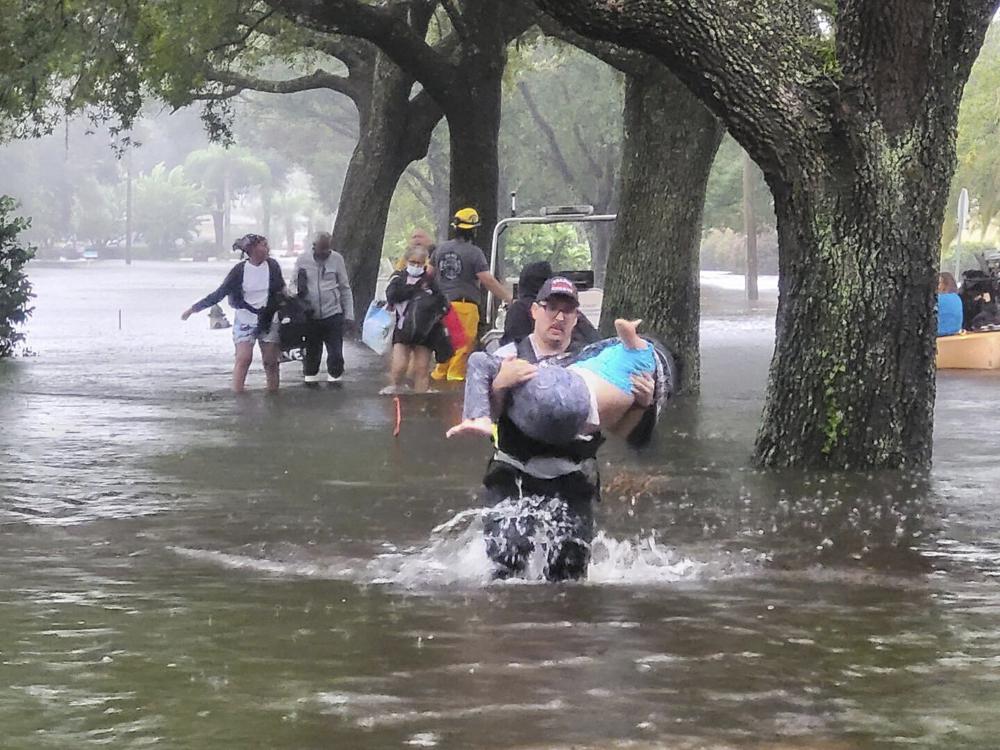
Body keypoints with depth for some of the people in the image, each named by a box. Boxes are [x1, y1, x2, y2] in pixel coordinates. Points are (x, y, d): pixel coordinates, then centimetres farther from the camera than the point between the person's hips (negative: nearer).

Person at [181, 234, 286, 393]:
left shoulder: (272, 266, -2)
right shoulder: (240, 270, -9)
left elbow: (281, 291, 12)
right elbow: (219, 294, -5)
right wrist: (194, 308, -6)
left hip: (268, 321, 2)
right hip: (245, 321, -2)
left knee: (271, 361, 3)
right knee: (243, 359, -12)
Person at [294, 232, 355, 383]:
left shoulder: (337, 259, 0)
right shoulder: (302, 260, 0)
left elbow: (345, 289, 6)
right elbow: (295, 287, 9)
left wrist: (349, 315, 4)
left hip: (333, 315, -1)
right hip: (310, 318, 1)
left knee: (336, 355, -1)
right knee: (311, 355, 8)